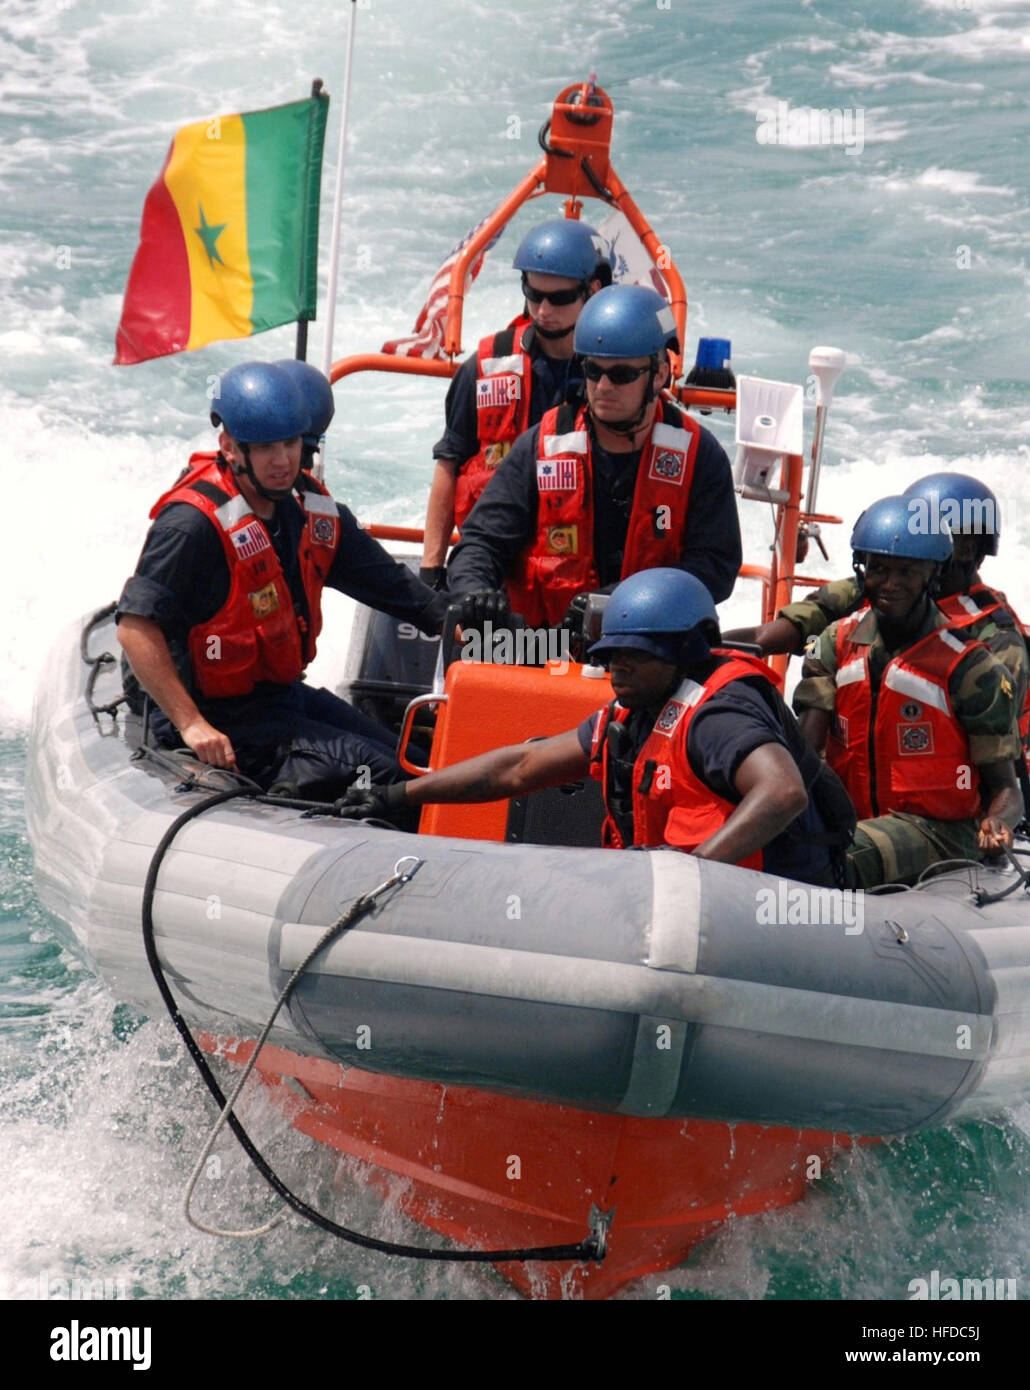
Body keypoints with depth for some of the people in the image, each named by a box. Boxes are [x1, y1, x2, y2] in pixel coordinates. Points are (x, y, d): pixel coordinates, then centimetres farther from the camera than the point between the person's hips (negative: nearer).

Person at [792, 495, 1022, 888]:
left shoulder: (968, 667, -4)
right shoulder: (837, 644, 9)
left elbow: (1005, 787, -1)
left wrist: (997, 824, -25)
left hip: (936, 830, -5)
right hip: (850, 819, 5)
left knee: (845, 858, -36)